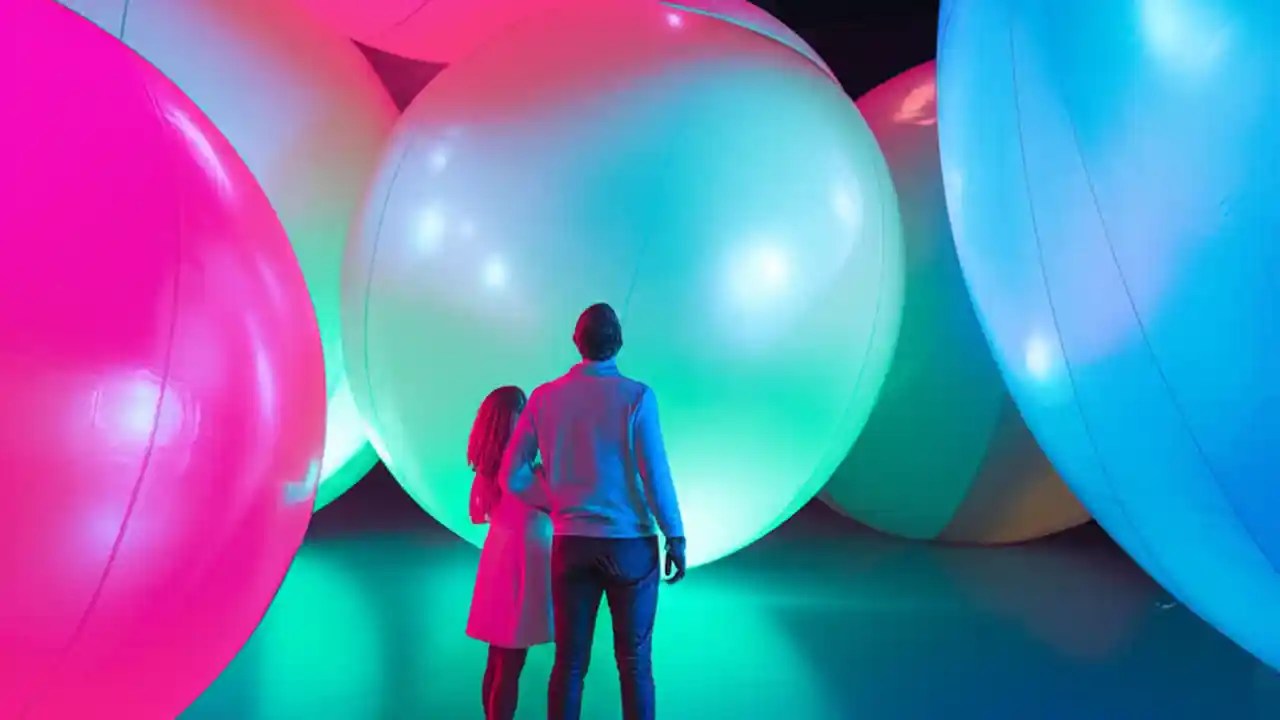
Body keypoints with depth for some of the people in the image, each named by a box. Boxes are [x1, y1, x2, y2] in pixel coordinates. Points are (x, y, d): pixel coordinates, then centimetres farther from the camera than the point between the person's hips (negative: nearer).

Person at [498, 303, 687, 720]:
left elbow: (512, 476, 2)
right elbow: (655, 473, -11)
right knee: (634, 663, 7)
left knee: (569, 662, 9)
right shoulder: (636, 396, -9)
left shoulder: (545, 397, 1)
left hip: (570, 544, 3)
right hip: (630, 544, -3)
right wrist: (675, 537, -2)